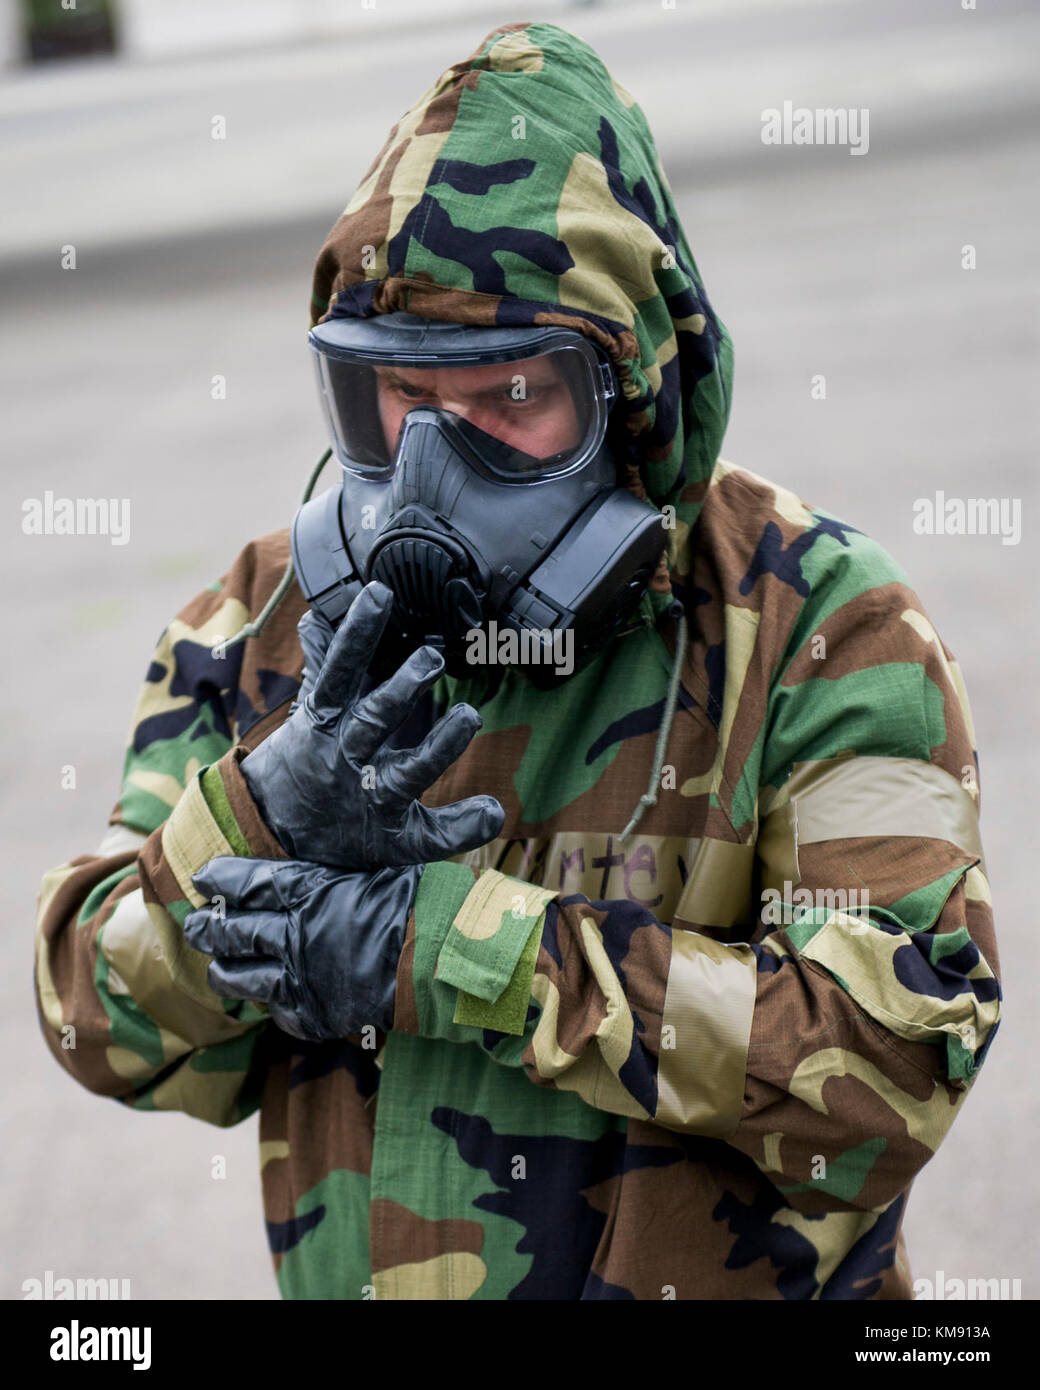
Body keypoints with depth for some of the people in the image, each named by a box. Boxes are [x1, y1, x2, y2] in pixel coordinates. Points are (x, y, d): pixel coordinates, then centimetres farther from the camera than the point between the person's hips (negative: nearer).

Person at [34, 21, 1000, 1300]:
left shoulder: (813, 633, -7)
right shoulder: (265, 629, 4)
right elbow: (115, 1038, 1)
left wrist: (457, 948, -20)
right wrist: (264, 824, -18)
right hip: (350, 1281, 3)